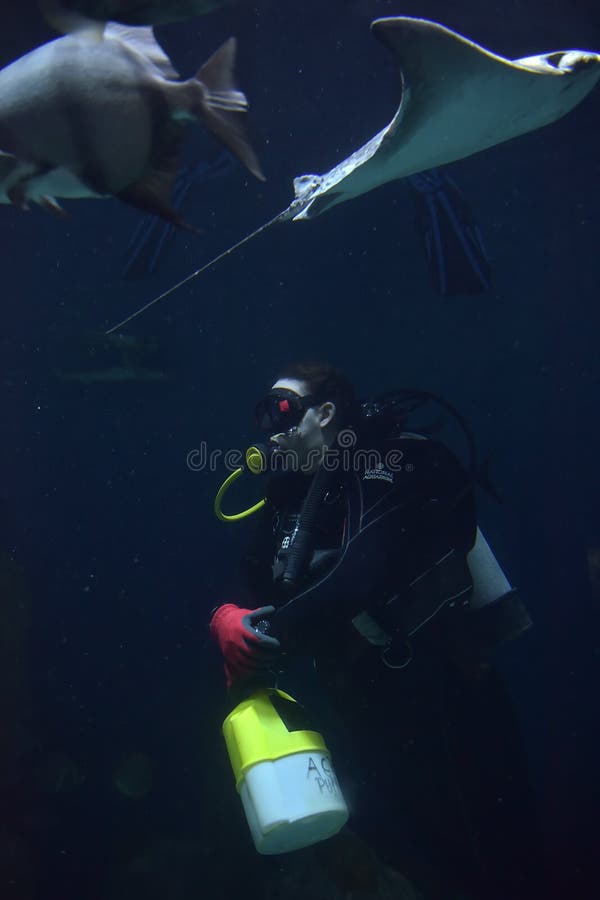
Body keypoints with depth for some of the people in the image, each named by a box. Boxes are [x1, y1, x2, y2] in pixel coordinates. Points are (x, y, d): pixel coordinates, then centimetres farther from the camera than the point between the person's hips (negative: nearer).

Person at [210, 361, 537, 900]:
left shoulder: (393, 466, -16)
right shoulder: (293, 498, 7)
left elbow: (359, 579, -30)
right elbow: (251, 587, 4)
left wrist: (263, 639, -25)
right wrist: (226, 619, -17)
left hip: (444, 713, -7)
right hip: (376, 722, 8)